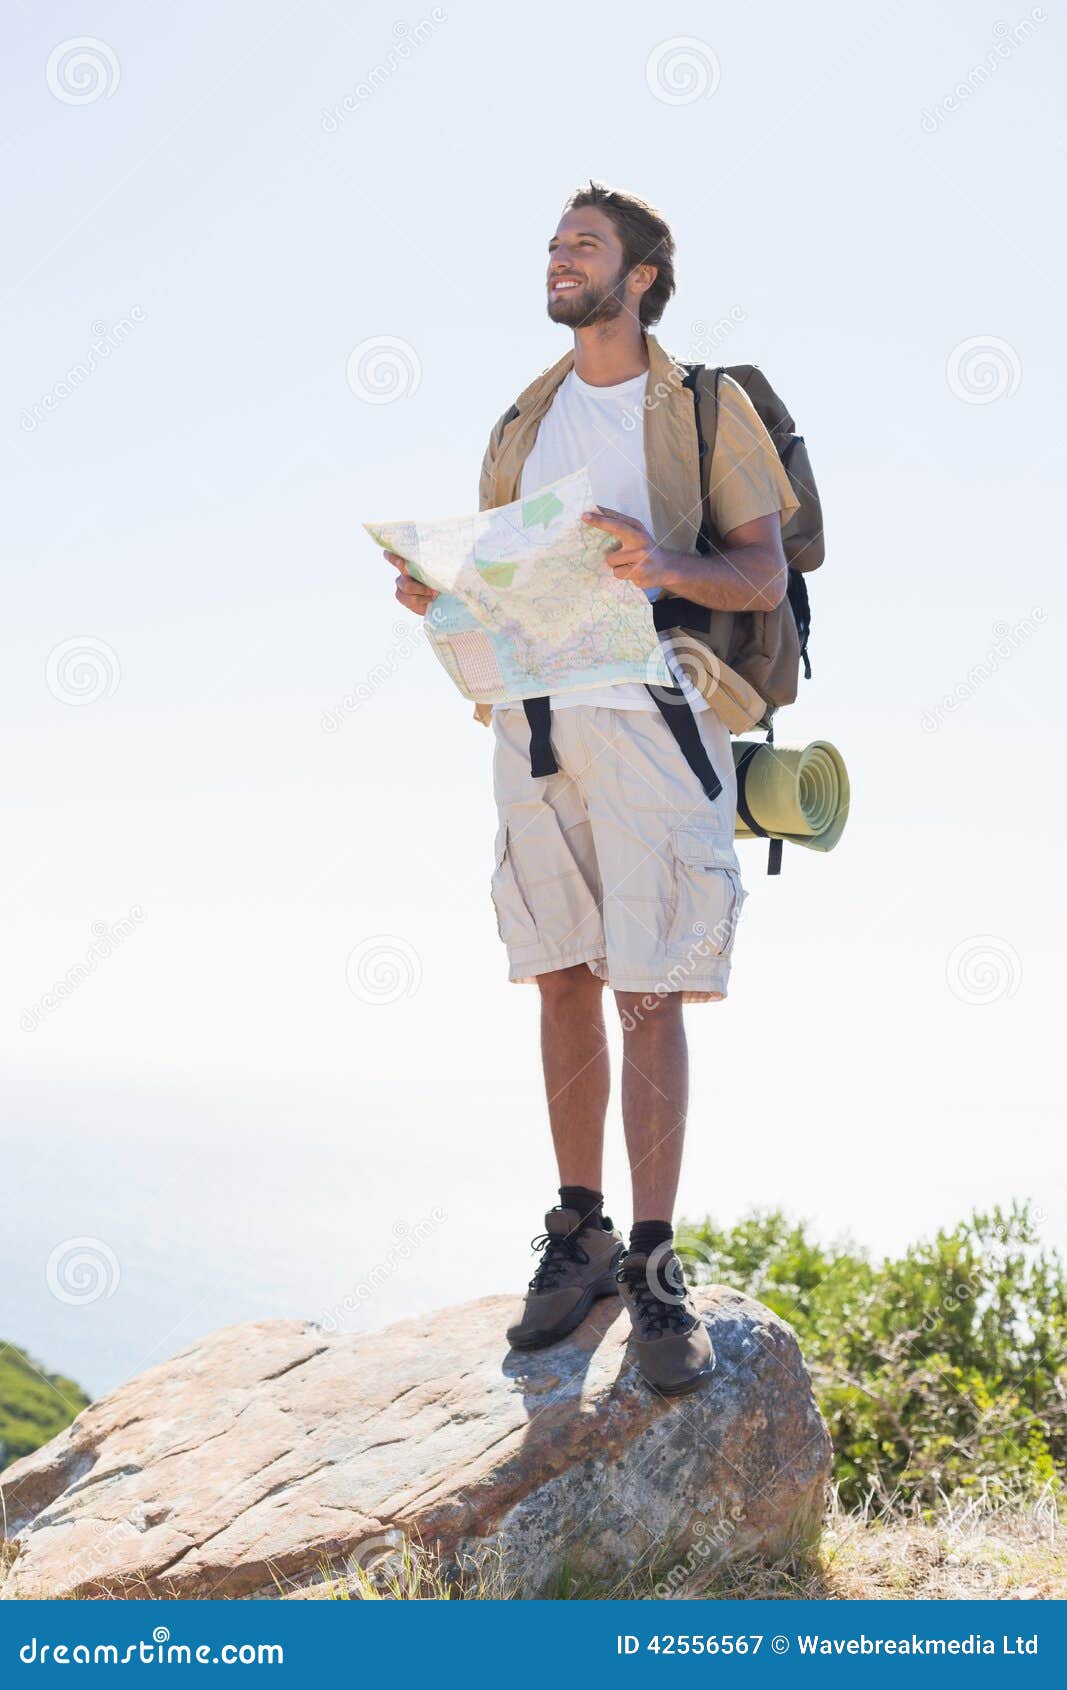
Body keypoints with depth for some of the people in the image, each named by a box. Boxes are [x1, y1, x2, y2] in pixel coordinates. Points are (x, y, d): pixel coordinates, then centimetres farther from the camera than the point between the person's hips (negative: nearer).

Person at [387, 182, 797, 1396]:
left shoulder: (706, 406, 5)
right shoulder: (525, 420, 19)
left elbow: (766, 576, -2)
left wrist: (664, 567, -22)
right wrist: (435, 591, 0)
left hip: (649, 715, -4)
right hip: (533, 718, 5)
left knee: (649, 995, -8)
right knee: (562, 981, 5)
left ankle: (655, 1265, -4)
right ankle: (580, 1234, 14)